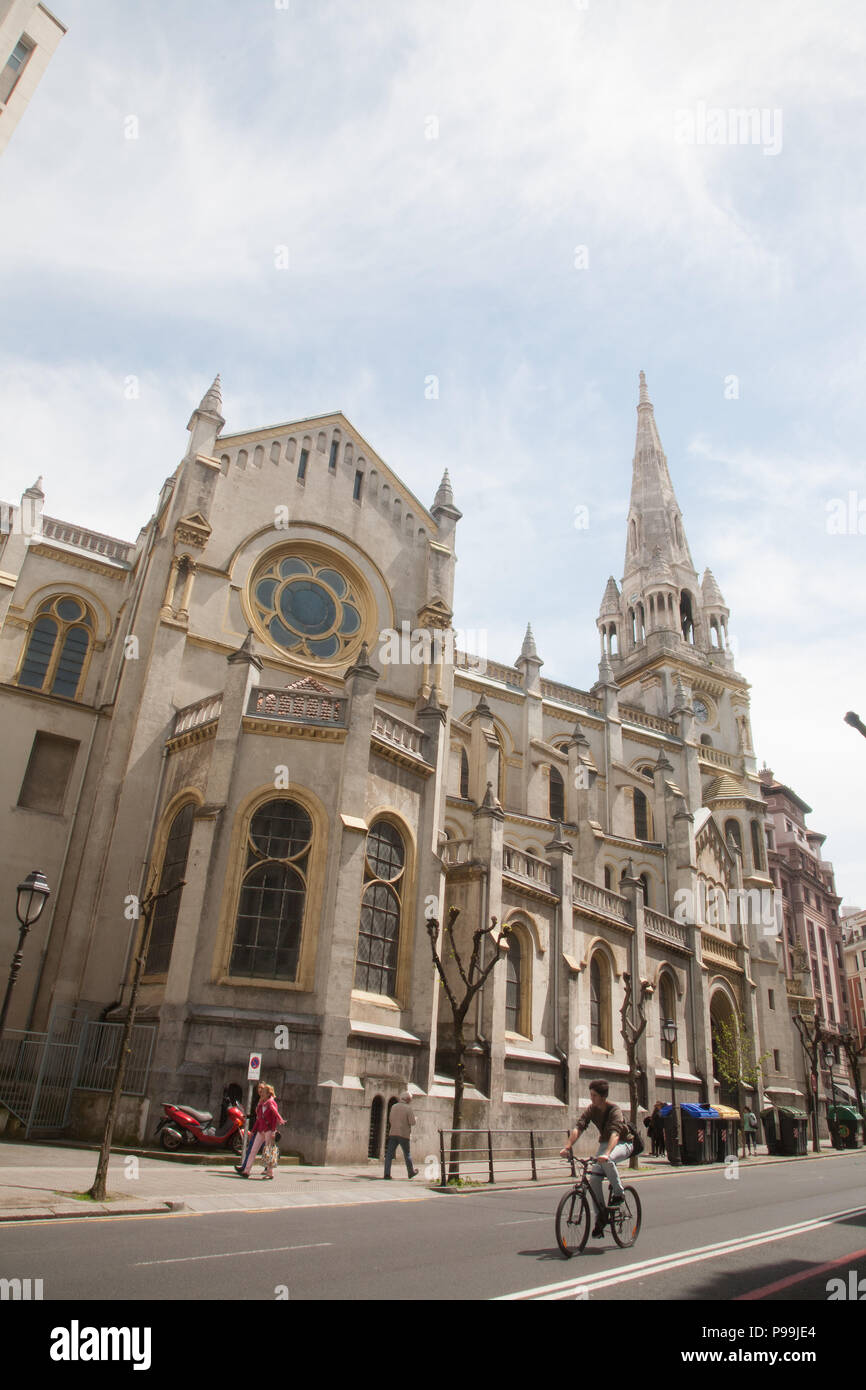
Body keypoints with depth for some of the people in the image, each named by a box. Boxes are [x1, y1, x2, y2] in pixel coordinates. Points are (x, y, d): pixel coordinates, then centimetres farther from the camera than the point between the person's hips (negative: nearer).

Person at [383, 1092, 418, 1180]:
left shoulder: (394, 1107, 9)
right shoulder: (408, 1108, -7)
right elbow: (412, 1122, -12)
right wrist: (414, 1118, 9)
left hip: (393, 1133, 3)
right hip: (404, 1134, -3)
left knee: (389, 1154, 1)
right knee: (407, 1154, 12)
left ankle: (387, 1174, -8)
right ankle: (411, 1172, 27)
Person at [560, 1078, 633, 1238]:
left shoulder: (615, 1111, -26)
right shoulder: (591, 1109, -10)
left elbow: (615, 1133, -42)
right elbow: (578, 1127, -21)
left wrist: (607, 1153, -58)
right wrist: (567, 1147, -36)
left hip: (622, 1144, -5)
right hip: (604, 1143, 6)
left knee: (607, 1161, -36)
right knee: (593, 1179, -11)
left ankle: (619, 1193, -13)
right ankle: (600, 1218, 3)